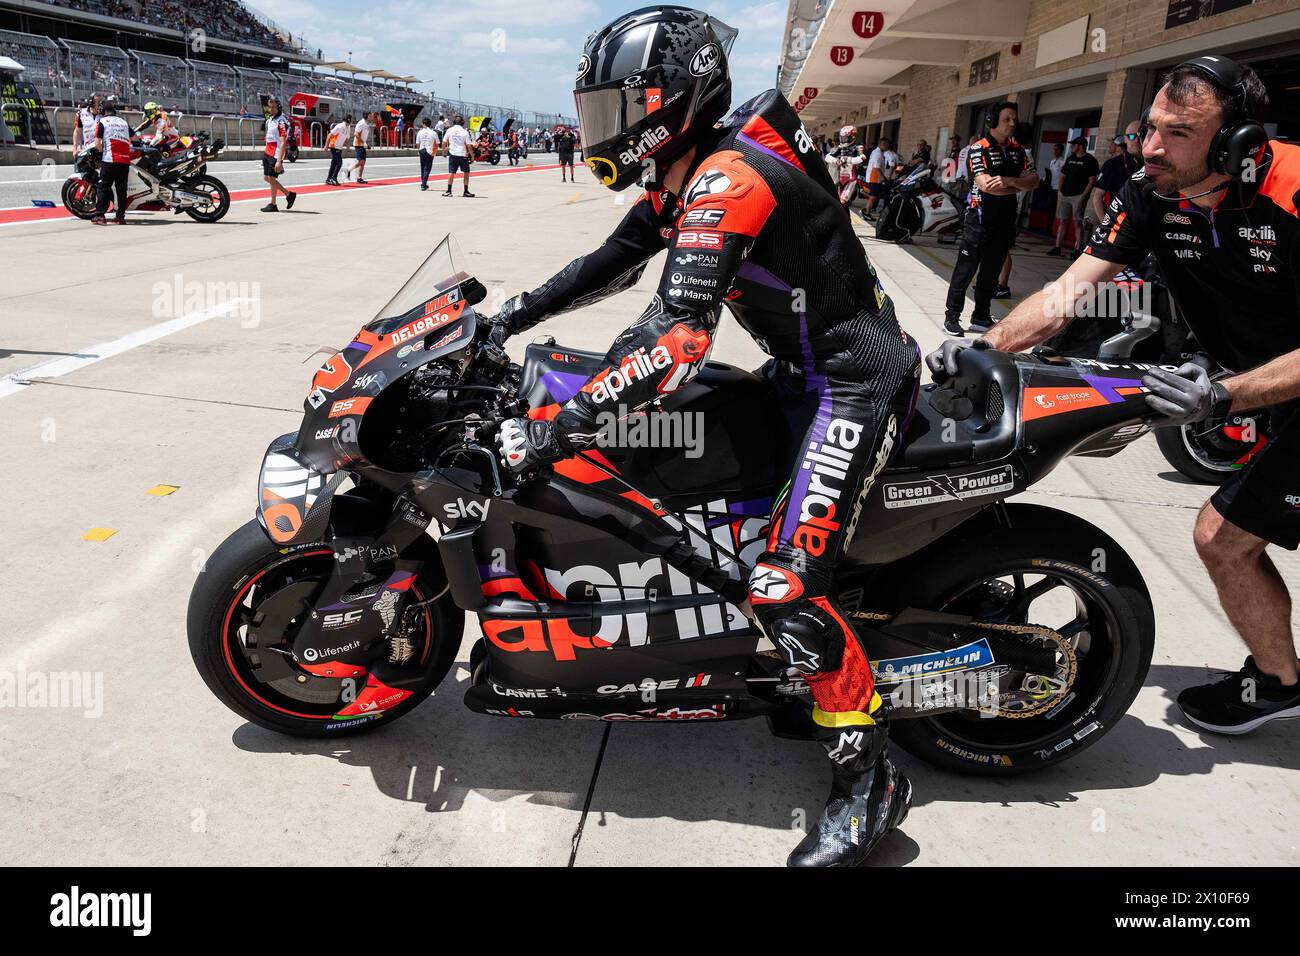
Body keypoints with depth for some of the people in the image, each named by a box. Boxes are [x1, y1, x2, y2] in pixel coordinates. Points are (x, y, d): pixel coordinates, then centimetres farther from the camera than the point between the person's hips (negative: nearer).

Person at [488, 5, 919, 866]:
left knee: (784, 587, -18)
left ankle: (868, 783, -1)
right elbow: (614, 261, 17)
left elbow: (677, 337, -36)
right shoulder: (684, 176, 6)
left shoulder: (729, 179, -25)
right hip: (807, 369, 11)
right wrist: (513, 314, 11)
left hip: (855, 382, -11)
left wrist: (557, 429, -34)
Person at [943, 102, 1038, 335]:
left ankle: (981, 316, 18)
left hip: (1005, 221, 6)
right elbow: (985, 185, -19)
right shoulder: (978, 149, -6)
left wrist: (1009, 181, -20)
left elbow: (1034, 180, -1)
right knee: (966, 269, -5)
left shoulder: (1018, 150, 12)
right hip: (980, 218, -6)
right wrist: (1019, 186, -8)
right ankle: (952, 316, 0)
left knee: (991, 272, 10)